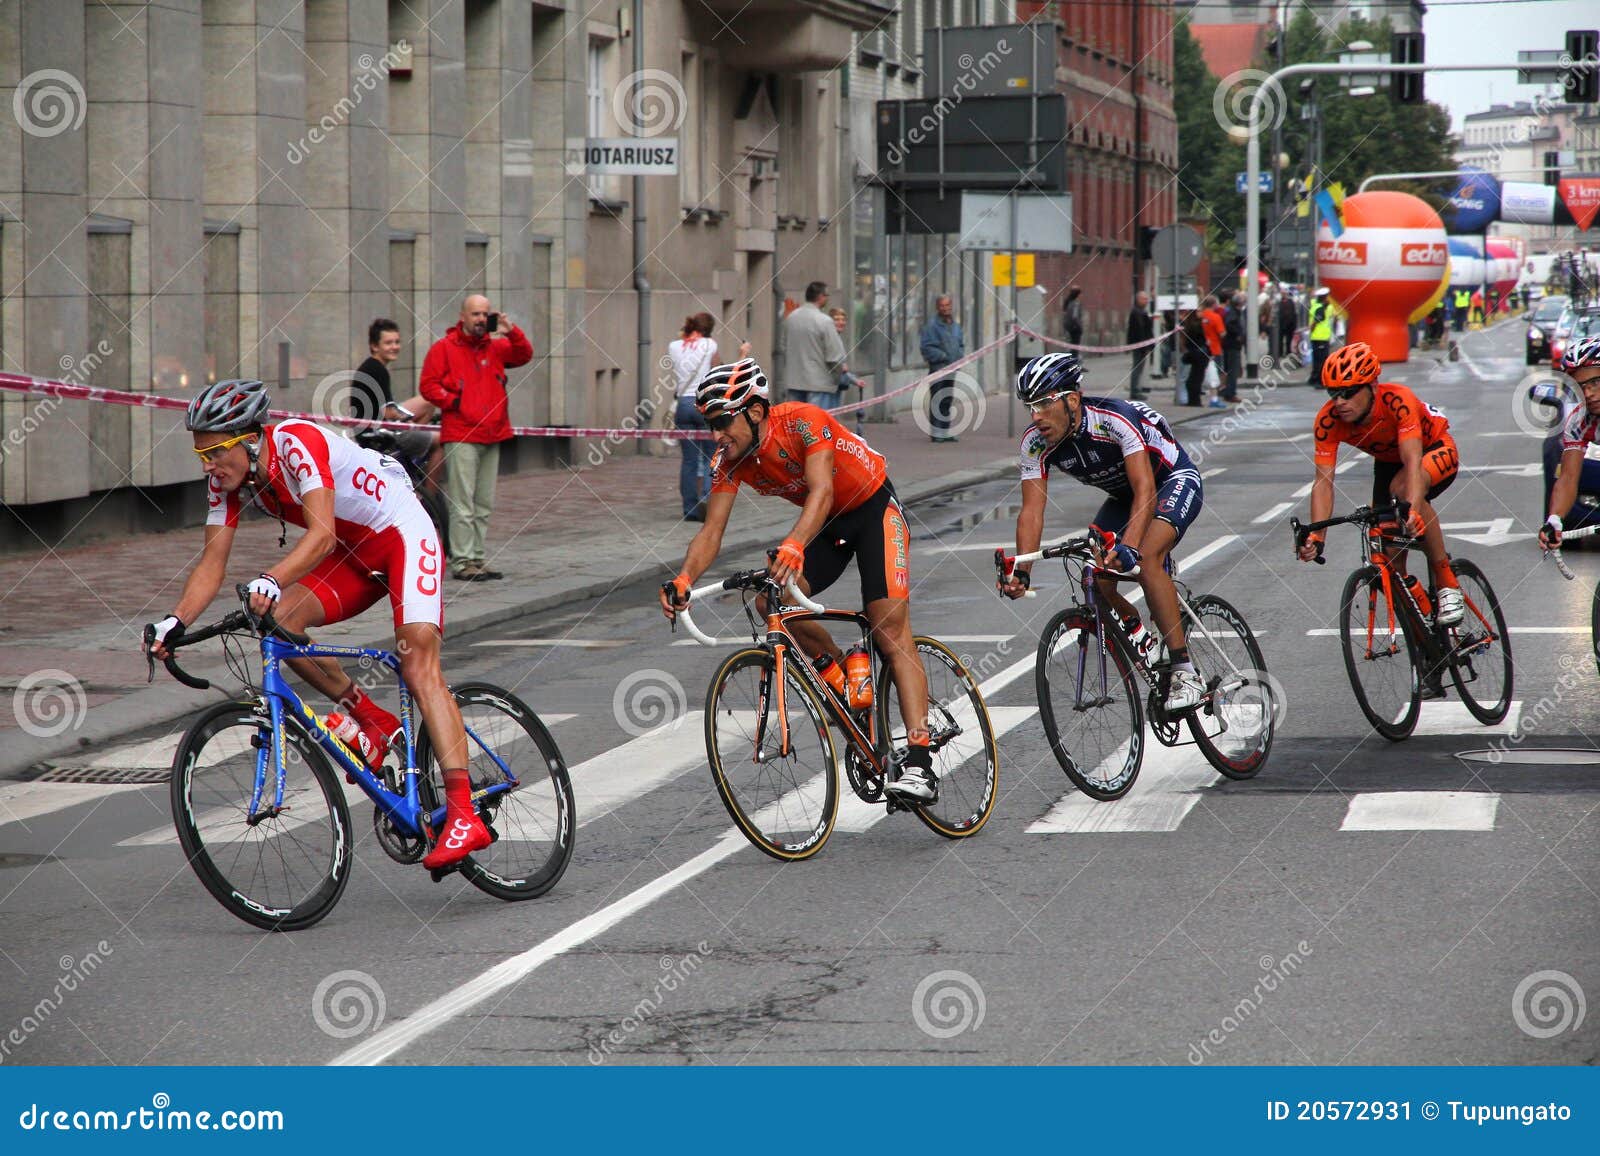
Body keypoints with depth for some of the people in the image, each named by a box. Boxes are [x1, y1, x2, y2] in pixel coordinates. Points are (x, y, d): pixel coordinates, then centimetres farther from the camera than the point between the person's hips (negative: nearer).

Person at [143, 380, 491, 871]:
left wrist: (269, 582, -54)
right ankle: (371, 718, 3)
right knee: (278, 619, -15)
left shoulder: (296, 443, -28)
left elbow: (322, 533, -39)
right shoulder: (228, 479, -6)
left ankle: (464, 816, -27)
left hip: (404, 535, -8)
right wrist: (175, 623, -22)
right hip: (355, 553, 8)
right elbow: (212, 563, -7)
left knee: (419, 667, -20)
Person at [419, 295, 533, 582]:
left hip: (491, 436, 7)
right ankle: (462, 562, -8)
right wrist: (454, 402, -13)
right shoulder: (444, 348, -1)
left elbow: (524, 355, 7)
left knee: (484, 504, 11)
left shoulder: (495, 347, 14)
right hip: (460, 437, -6)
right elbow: (428, 385, -5)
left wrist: (511, 332, -8)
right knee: (463, 504, -8)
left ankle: (476, 558, 17)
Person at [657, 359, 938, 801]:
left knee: (890, 630, -18)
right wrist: (683, 580, -34)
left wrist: (793, 548, -60)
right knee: (770, 600, -18)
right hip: (827, 523, 6)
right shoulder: (730, 460, -12)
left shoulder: (802, 421, -30)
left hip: (874, 509, -6)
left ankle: (918, 762, -24)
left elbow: (822, 491, -43)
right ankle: (839, 676, 7)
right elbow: (711, 531, -15)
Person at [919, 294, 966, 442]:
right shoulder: (932, 324, -9)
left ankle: (946, 431, 20)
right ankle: (936, 432, -6)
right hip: (938, 367, -7)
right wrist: (942, 356, -18)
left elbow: (961, 344, 22)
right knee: (936, 401, -7)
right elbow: (926, 346, -14)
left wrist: (960, 355, 3)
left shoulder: (955, 325, 13)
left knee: (948, 400, 13)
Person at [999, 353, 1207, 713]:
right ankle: (1136, 633, 22)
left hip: (1174, 481, -6)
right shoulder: (1036, 443, -19)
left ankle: (1186, 673, -27)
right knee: (1095, 580, -12)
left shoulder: (1115, 419, -35)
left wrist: (1129, 546, -57)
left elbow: (1145, 490, -42)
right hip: (1122, 495, 6)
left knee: (1146, 558, -31)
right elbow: (1032, 511, -21)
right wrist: (1021, 571, -35)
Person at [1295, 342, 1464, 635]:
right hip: (1388, 462, 5)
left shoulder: (1397, 402, -38)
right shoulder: (1328, 420, -26)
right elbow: (1323, 480, -28)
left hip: (1436, 451, -5)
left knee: (1403, 488, -36)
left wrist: (1412, 510, -63)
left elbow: (1413, 462, -47)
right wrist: (1316, 537, -42)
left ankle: (1447, 585, -26)